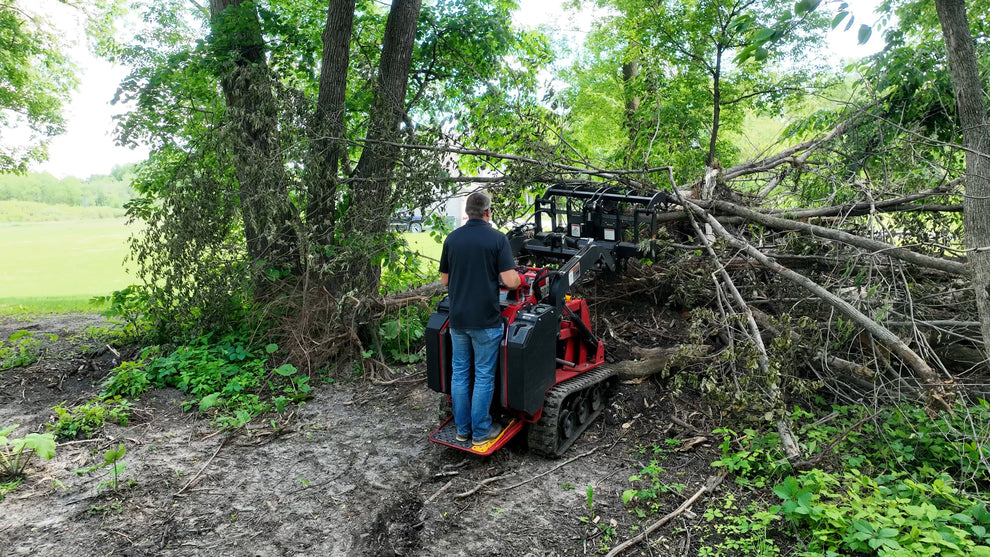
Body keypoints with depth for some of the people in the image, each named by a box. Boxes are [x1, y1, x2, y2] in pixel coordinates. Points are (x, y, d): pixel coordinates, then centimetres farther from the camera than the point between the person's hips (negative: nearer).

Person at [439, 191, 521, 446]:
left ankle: (462, 429, 24)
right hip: (486, 320, -4)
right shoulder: (497, 238, -10)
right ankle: (481, 431, 16)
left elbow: (445, 280, 9)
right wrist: (518, 280, 6)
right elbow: (510, 281, -16)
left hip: (458, 319, 5)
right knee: (484, 376, 6)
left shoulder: (452, 238, 3)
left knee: (459, 373, 14)